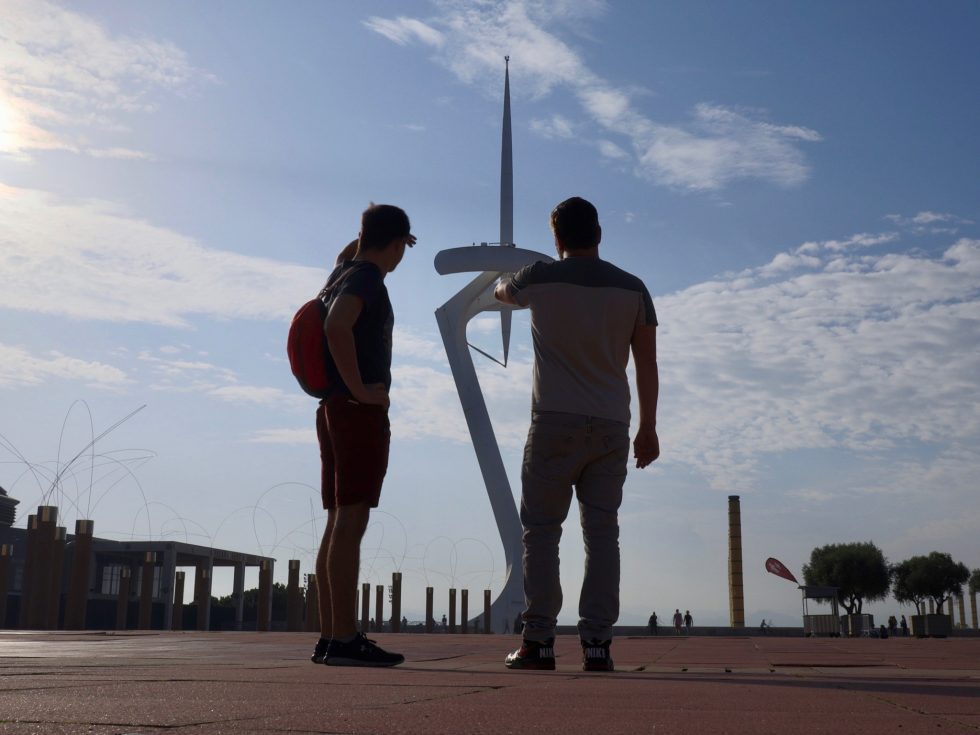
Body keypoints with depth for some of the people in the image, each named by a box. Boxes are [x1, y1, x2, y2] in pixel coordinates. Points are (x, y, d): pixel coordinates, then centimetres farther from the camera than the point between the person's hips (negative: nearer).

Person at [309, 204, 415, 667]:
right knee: (350, 524, -11)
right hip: (360, 412, -9)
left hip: (333, 411, 9)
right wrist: (360, 389, -23)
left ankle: (329, 636, 10)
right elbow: (337, 326, -28)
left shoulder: (343, 272, 17)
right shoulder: (366, 277, -10)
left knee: (338, 524, 8)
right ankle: (343, 638, -11)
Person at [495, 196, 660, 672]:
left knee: (541, 529, 3)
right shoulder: (631, 289, 6)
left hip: (554, 422, -2)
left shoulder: (540, 280, 1)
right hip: (612, 427, 2)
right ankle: (597, 642, 2)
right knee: (602, 532, 5)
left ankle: (538, 641, 0)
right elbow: (647, 365, 6)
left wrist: (505, 280, 49)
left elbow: (502, 292, 25)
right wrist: (648, 428, 13)